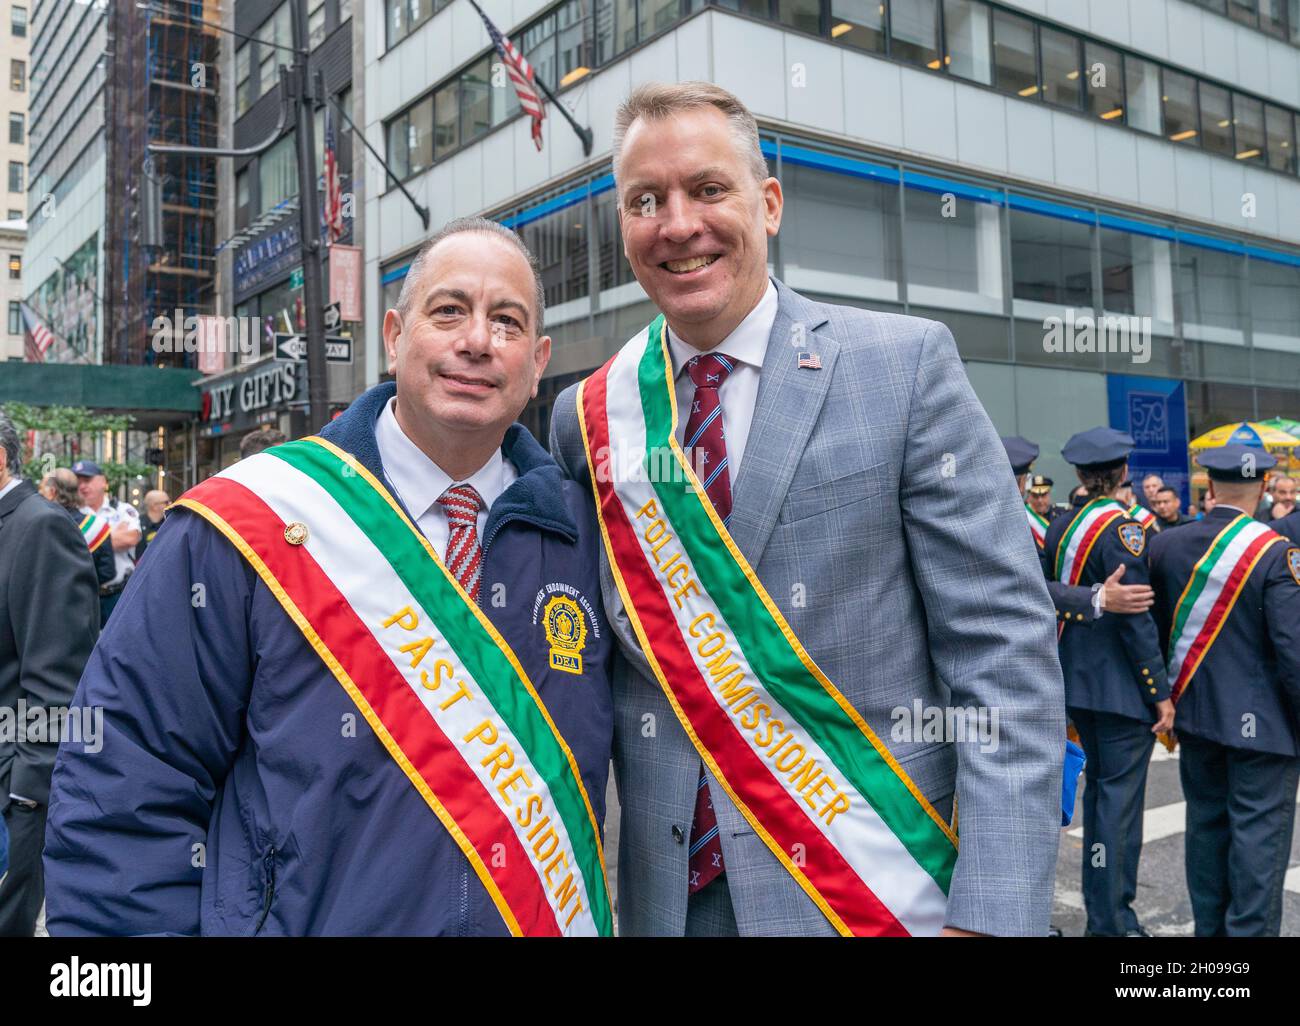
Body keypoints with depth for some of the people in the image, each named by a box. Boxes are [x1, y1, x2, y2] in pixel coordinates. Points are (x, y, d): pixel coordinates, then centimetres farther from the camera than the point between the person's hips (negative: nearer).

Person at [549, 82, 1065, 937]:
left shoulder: (906, 365, -8)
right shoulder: (587, 417, 1)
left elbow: (1005, 646, -11)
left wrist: (992, 912, -17)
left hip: (880, 889, -2)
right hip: (670, 891, 3)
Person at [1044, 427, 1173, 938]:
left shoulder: (1059, 526, 5)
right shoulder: (1121, 528, -16)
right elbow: (1135, 618, -18)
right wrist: (1161, 691, -12)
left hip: (1076, 681, 7)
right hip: (1121, 685, -7)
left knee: (1098, 786, 18)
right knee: (1120, 796, 0)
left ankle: (1098, 909, 29)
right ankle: (1112, 921, 7)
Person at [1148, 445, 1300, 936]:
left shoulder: (1166, 545, -2)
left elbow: (1154, 630, 7)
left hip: (1194, 710, 5)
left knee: (1207, 822, 16)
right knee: (1259, 832, 3)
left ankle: (1209, 927, 27)